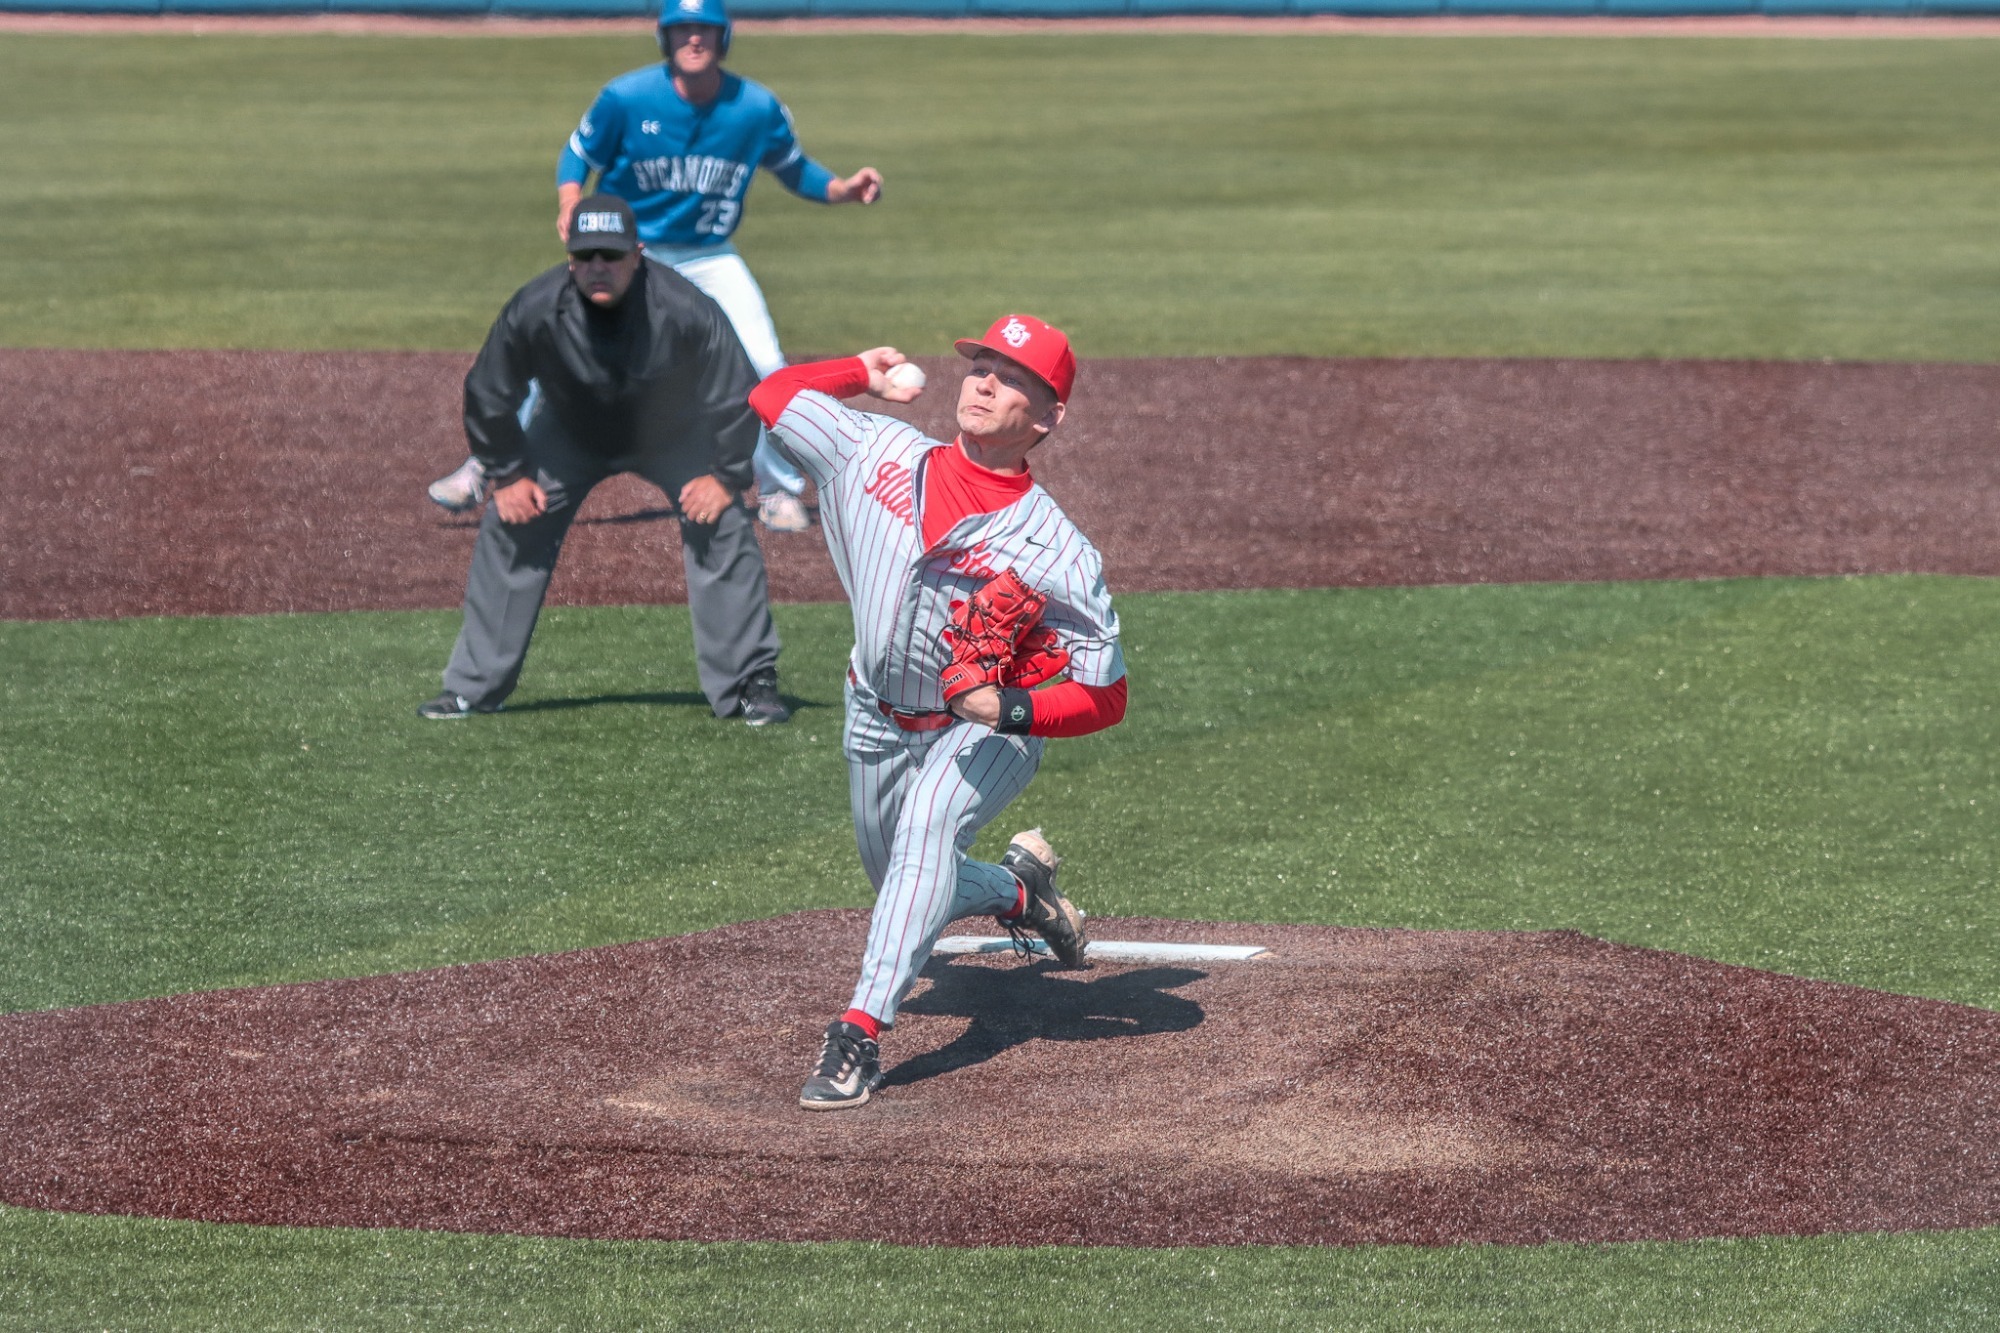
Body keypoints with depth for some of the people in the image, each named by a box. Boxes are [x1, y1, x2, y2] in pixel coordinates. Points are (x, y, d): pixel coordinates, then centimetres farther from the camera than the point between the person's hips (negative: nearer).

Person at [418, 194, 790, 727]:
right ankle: (474, 687, 5)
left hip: (672, 437, -1)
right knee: (507, 530, -7)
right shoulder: (535, 310, -32)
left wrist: (725, 474, -18)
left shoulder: (683, 309, -35)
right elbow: (487, 395, -13)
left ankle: (751, 684, -4)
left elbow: (737, 394, -20)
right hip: (570, 436, 1)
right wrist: (507, 475, -9)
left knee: (724, 529, -16)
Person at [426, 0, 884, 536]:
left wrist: (843, 189, -15)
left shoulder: (758, 109, -12)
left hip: (708, 257, 1)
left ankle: (779, 492, 8)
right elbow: (579, 155, -4)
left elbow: (793, 168, 3)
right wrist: (570, 205, -24)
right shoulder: (627, 98, -17)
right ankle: (480, 471, 2)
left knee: (764, 367, -13)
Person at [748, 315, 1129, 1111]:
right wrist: (866, 373, 6)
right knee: (907, 891, 18)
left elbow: (1106, 696, -20)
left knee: (928, 820, -34)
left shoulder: (1058, 552, -22)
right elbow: (771, 396, 4)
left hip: (989, 731, -5)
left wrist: (1010, 709, -35)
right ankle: (1018, 888, 50)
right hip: (878, 719, 5)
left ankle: (861, 1032, -37)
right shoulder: (880, 454, -10)